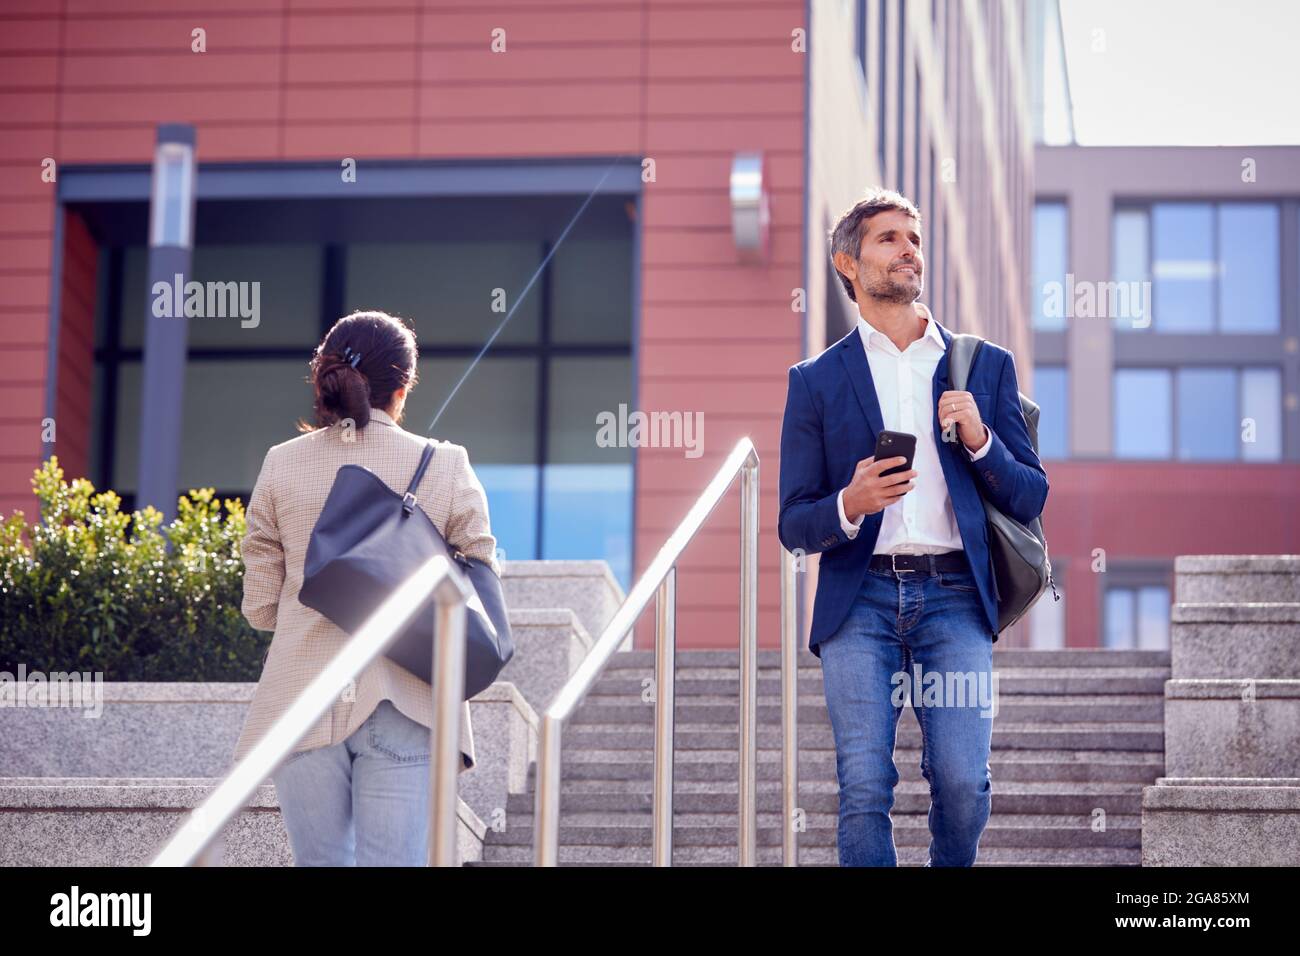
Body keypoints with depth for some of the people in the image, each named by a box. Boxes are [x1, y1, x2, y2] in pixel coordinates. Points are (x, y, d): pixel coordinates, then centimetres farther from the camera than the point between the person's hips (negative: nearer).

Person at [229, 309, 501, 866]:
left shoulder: (281, 466, 4)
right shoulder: (444, 467, -1)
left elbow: (259, 606, 7)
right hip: (405, 709, -2)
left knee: (320, 861, 8)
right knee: (395, 861, -4)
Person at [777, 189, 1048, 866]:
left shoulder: (986, 366, 17)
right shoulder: (817, 381, 14)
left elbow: (1031, 497, 15)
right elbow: (793, 526, 10)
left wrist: (981, 441, -4)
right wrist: (850, 505, -12)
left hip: (954, 596, 0)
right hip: (859, 599, 0)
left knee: (962, 782, -13)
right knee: (864, 789, -11)